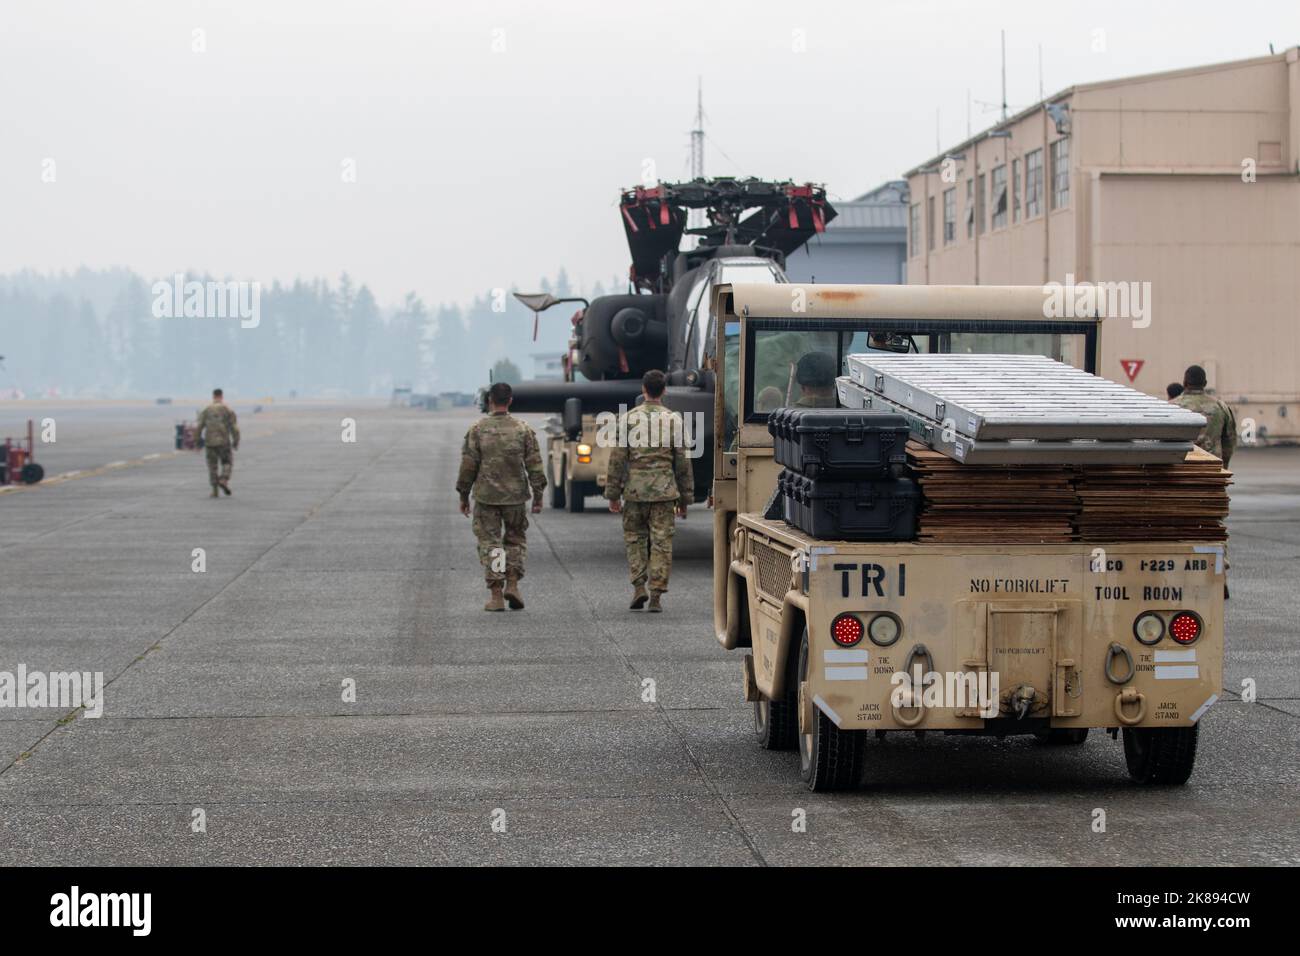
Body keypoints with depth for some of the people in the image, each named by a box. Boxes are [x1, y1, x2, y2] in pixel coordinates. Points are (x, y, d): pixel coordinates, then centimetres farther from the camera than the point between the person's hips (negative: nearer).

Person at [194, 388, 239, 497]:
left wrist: (196, 442, 7)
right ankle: (224, 481, -13)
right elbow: (234, 427, -4)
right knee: (227, 463, 12)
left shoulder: (206, 410, 5)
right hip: (224, 442, -2)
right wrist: (236, 442, 5)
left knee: (212, 466, 9)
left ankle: (215, 490, 4)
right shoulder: (228, 410, 0)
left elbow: (198, 427, 0)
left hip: (210, 443, 2)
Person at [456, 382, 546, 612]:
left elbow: (468, 466, -3)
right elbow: (535, 466, -1)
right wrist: (538, 496, 5)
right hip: (516, 496, 1)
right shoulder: (523, 429, -1)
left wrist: (463, 496, 6)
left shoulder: (477, 429, -5)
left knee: (489, 543, 4)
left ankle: (496, 595, -2)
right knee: (516, 540, 17)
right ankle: (512, 584, 2)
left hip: (486, 497, -1)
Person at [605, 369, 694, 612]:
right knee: (661, 542, 3)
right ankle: (656, 595, 0)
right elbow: (682, 462, 4)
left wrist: (613, 494, 5)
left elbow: (617, 459, -2)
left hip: (635, 491, 0)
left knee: (634, 539, 14)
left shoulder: (628, 419, -2)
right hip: (664, 491, 0)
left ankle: (639, 587, 3)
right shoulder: (674, 420, 0)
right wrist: (684, 499, 12)